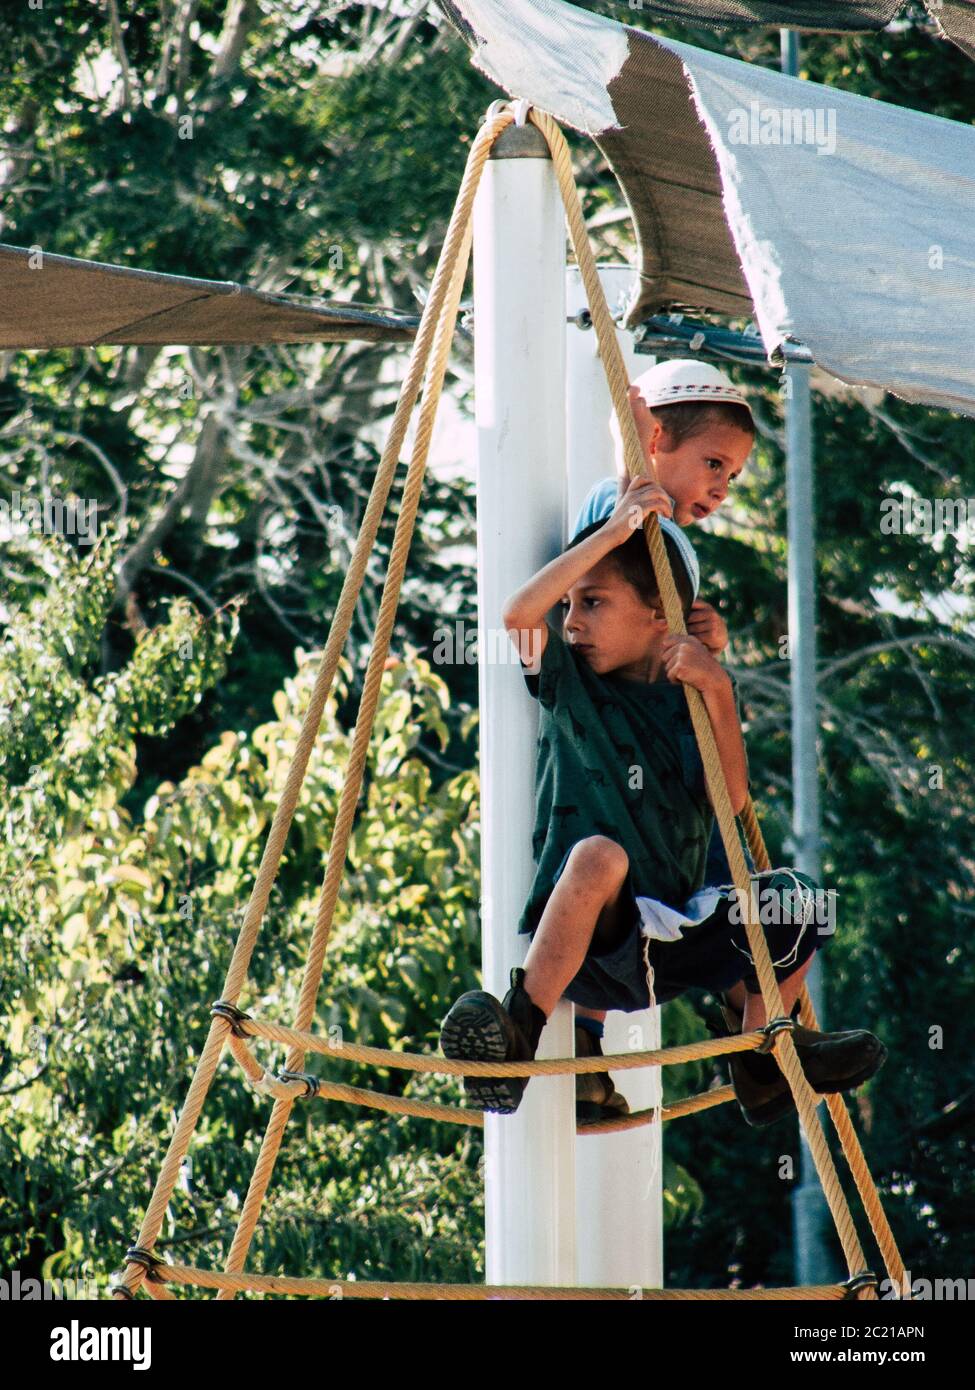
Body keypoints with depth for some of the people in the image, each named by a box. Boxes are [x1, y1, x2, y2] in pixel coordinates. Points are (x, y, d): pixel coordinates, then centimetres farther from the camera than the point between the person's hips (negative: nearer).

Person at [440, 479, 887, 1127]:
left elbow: (731, 799, -5)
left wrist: (718, 692, -16)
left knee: (791, 896, -17)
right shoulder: (571, 686, 5)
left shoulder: (687, 700, 11)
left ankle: (762, 1065, 1)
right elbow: (521, 612, -16)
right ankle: (520, 1031, -31)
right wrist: (614, 531, -17)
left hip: (669, 944, 4)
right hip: (586, 948, -4)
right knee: (599, 853, -35)